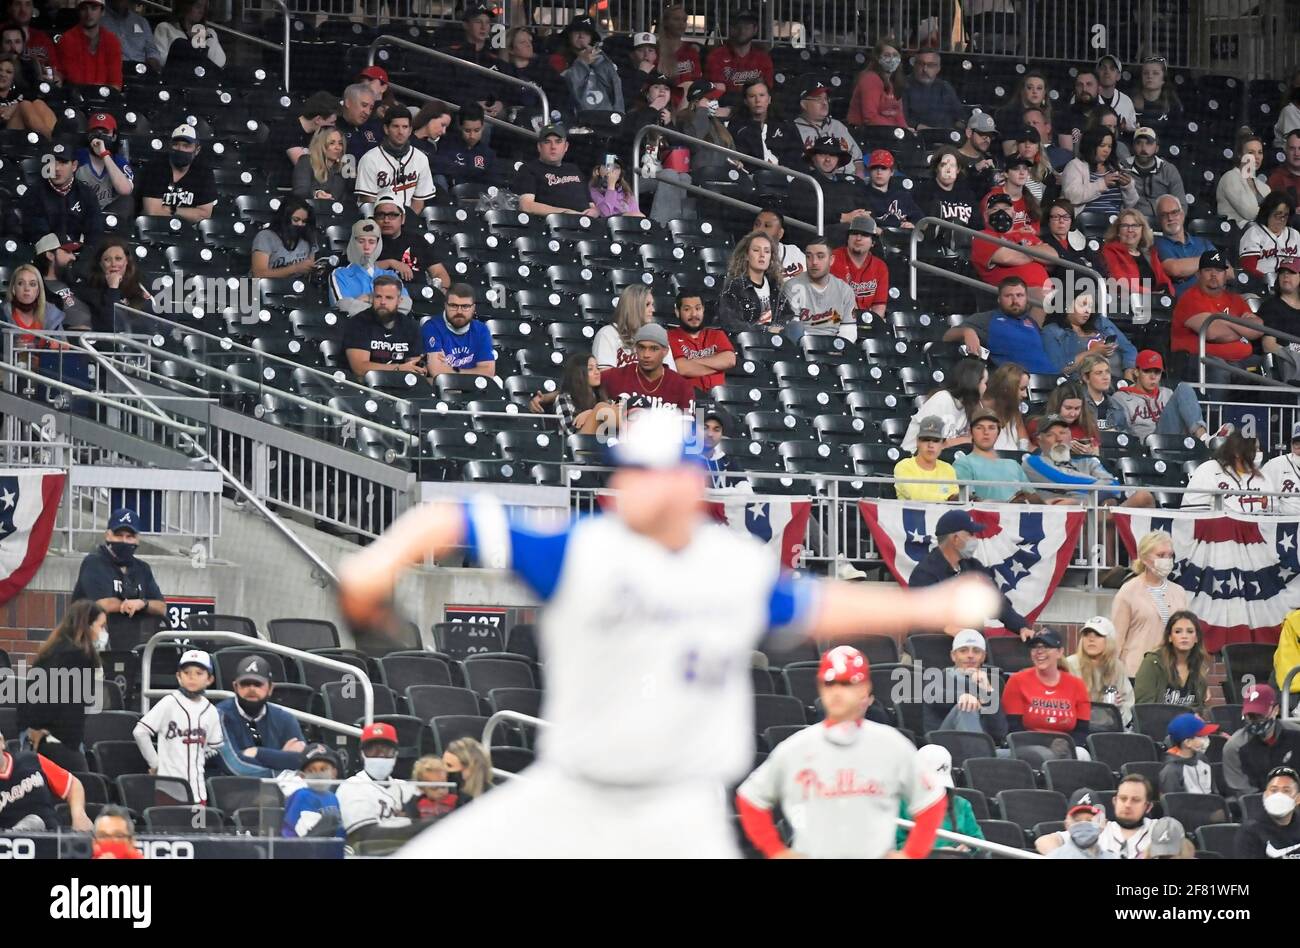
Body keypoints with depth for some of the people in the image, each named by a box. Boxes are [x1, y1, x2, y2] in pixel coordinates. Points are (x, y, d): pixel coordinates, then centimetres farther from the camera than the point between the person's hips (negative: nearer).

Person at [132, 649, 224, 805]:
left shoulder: (210, 711, 9)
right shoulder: (170, 703, -5)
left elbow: (215, 747, 19)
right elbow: (140, 732, -7)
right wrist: (155, 763, -3)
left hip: (197, 786, 5)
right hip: (169, 785, -5)